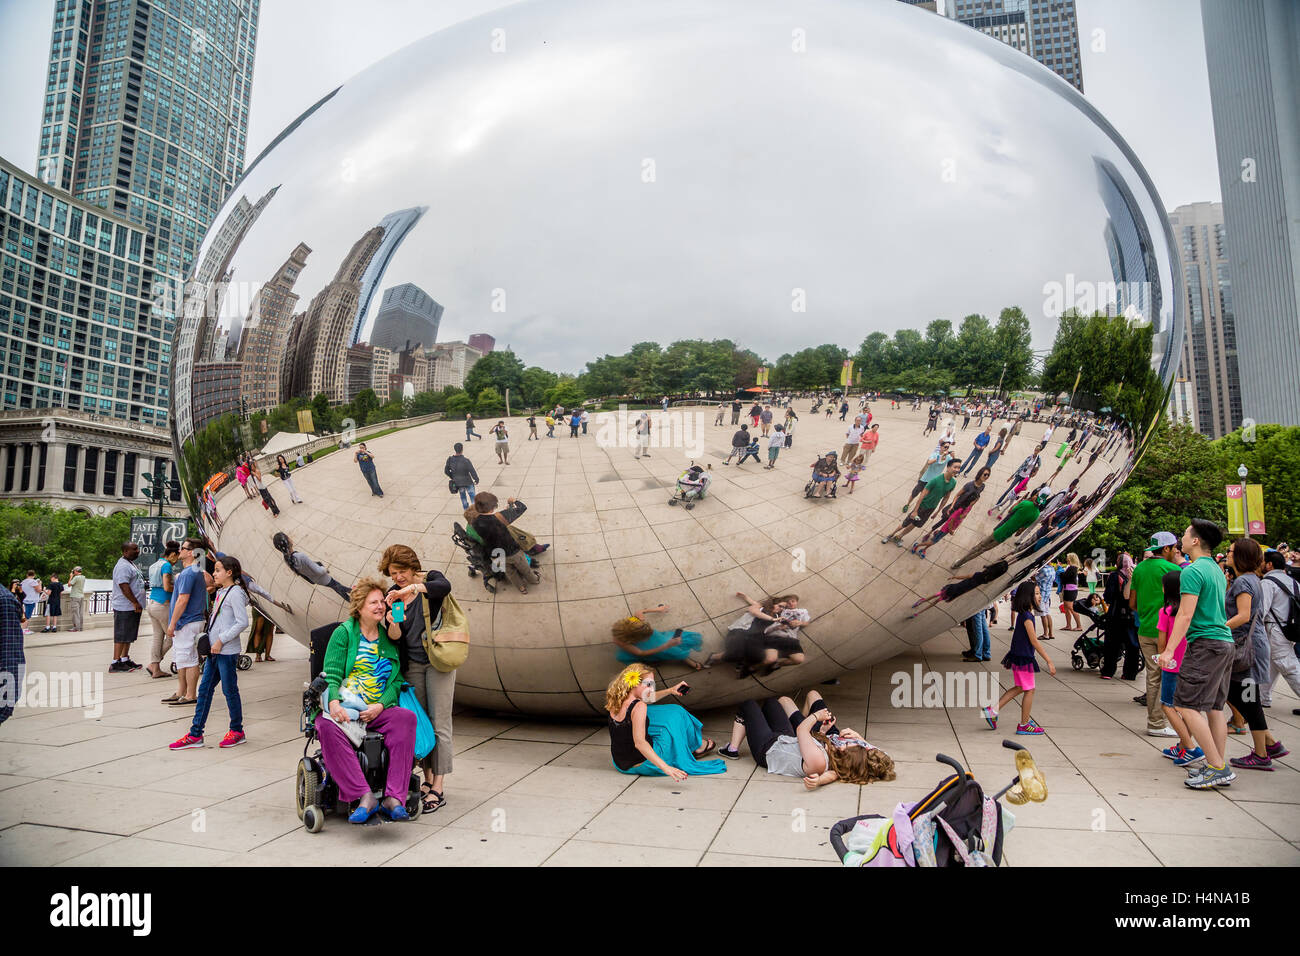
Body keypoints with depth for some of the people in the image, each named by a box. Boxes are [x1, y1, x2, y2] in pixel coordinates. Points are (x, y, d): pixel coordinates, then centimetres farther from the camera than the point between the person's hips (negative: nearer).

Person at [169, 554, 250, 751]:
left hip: (227, 652, -9)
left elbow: (242, 622, -20)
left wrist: (221, 640, -19)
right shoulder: (220, 592, 15)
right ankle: (195, 735, 16)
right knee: (204, 690, 10)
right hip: (214, 650, 9)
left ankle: (237, 731, 15)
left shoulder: (235, 593, -13)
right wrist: (210, 639, 13)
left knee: (229, 690, 1)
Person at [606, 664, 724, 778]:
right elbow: (639, 743, -32)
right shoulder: (639, 707, -23)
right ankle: (698, 746, 31)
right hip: (641, 765, -8)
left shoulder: (616, 702, 1)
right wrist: (666, 767, -36)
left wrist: (670, 691, 22)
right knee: (675, 715, 5)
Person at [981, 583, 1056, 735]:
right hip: (1024, 658, -9)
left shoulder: (1022, 614, 9)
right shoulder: (1027, 617, -21)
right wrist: (1049, 661, -19)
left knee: (1019, 687, 18)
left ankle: (992, 710, 17)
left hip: (1019, 656, 9)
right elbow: (1034, 642, -21)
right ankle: (1024, 725, 14)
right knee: (1029, 690, 3)